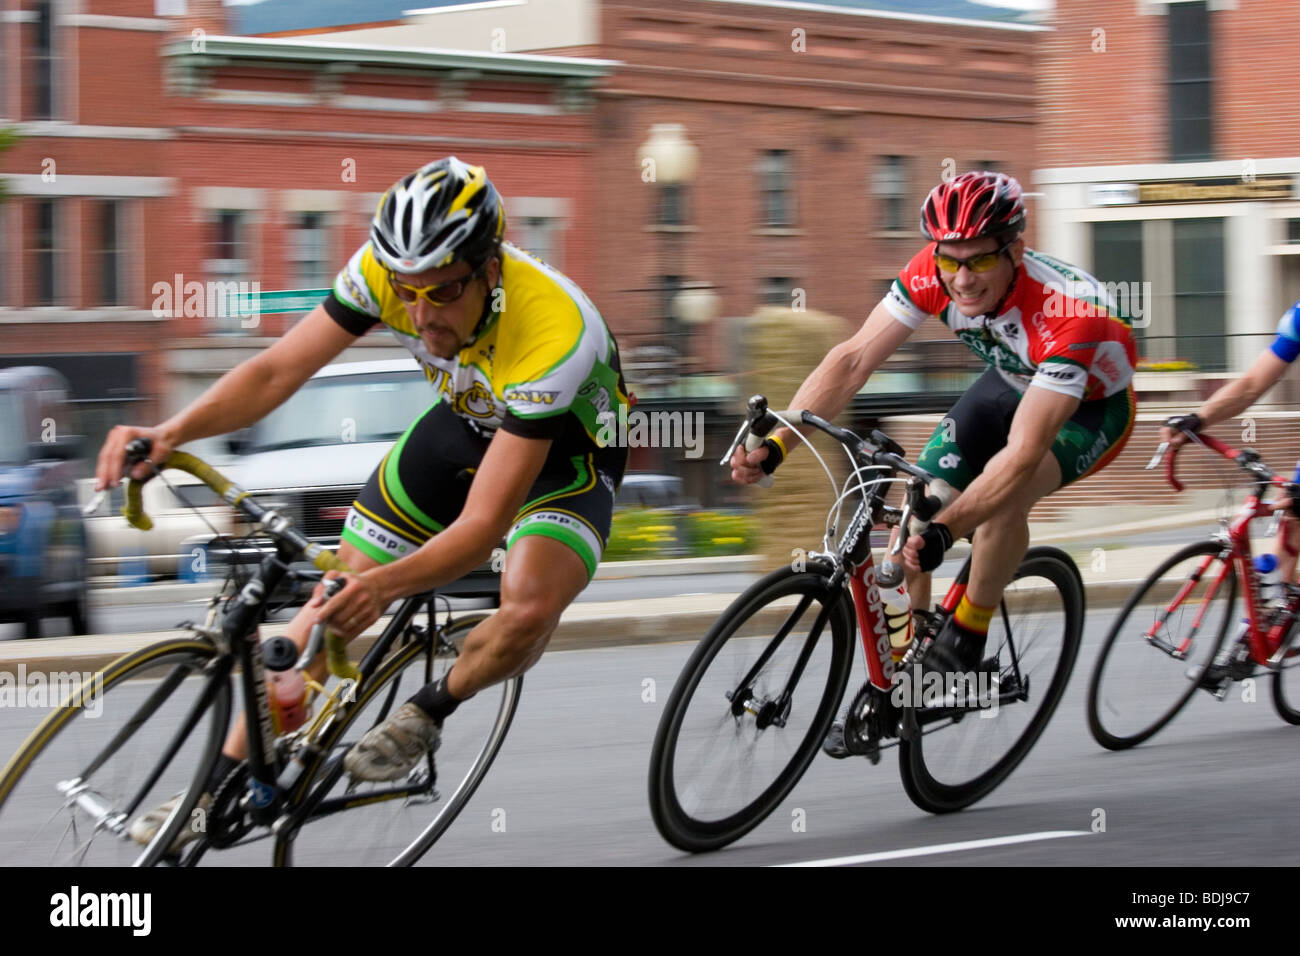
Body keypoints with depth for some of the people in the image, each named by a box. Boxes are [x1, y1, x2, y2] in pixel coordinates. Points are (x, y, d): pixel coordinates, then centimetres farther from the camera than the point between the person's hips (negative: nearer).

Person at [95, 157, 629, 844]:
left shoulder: (552, 332, -41)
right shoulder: (386, 271, -27)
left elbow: (483, 525, -41)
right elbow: (277, 370, -22)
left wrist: (386, 584, -57)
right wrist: (172, 432, -39)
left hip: (565, 445, -5)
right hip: (467, 417, 5)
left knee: (530, 608, -32)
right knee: (337, 591, -2)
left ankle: (424, 716, 0)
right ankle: (224, 783, 11)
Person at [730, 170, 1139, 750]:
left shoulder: (1066, 312, -40)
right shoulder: (933, 275, -26)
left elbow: (1024, 454, -45)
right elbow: (854, 359, -24)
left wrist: (945, 530, -56)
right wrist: (775, 445, -36)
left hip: (1091, 405, -5)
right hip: (1009, 384, 6)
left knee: (1004, 493, -35)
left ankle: (967, 637, -12)